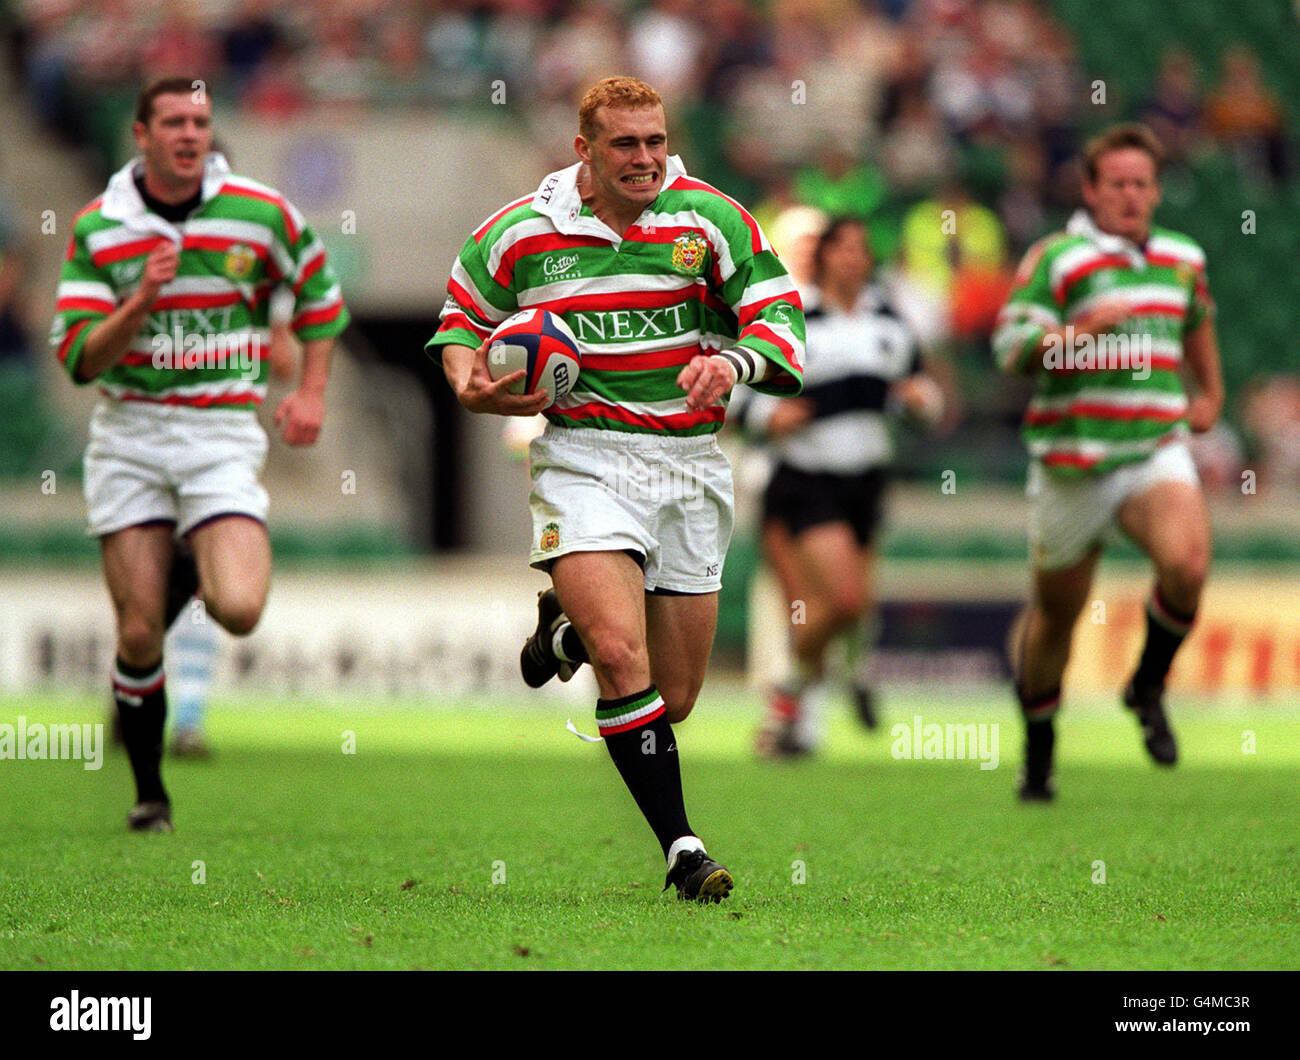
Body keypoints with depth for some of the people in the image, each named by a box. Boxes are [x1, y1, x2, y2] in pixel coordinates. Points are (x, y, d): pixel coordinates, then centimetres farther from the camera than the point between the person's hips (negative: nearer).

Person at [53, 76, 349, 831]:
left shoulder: (261, 213, -1)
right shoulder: (97, 229, -1)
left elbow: (319, 291, 16)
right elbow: (79, 359, -3)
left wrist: (311, 392, 7)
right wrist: (142, 300, -18)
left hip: (223, 435, 0)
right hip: (128, 436, 0)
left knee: (239, 611, -19)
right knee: (140, 634, -4)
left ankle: (192, 572, 17)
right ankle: (150, 794, 15)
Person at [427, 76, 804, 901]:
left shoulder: (710, 220, -2)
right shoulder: (521, 233, -2)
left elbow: (781, 315, -4)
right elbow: (461, 318, 13)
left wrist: (735, 361, -25)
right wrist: (467, 383, -8)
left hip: (690, 463, 2)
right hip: (583, 455, -2)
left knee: (675, 700, 8)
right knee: (623, 660, -24)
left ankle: (570, 628, 41)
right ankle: (681, 847, -16)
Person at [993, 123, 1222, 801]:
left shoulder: (1182, 259, 10)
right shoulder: (1056, 259, -6)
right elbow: (1010, 349, -13)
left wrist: (1210, 394, 31)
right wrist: (1082, 330, -26)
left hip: (1155, 450, 2)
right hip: (1071, 459, -2)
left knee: (1187, 562, -26)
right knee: (1055, 613, 8)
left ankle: (1149, 688, 1)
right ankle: (1038, 755, 31)